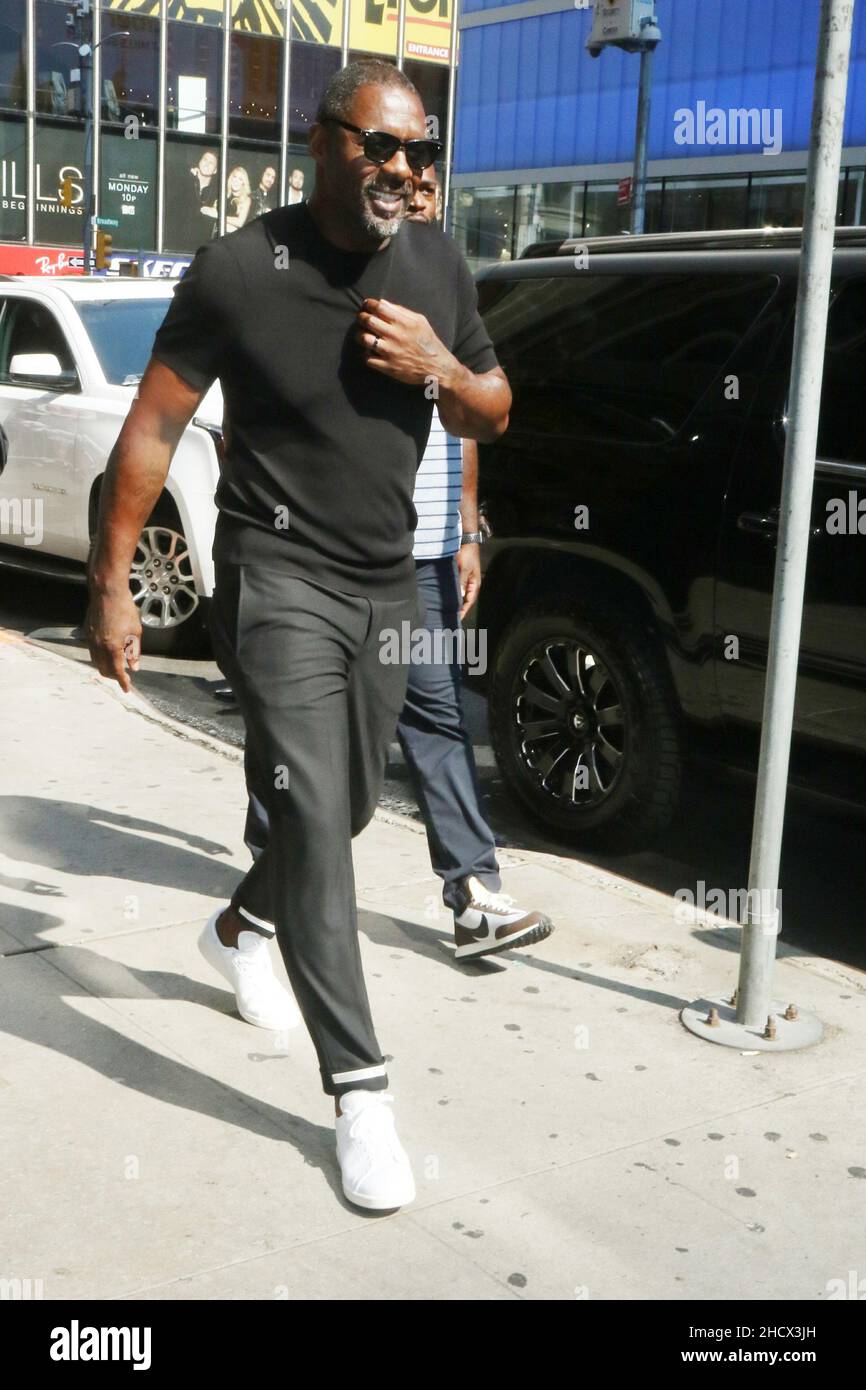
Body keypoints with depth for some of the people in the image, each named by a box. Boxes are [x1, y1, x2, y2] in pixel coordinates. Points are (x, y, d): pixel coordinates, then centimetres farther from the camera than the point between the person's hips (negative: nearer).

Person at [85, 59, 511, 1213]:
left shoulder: (437, 266, 3)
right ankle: (360, 1092, -7)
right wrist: (112, 586, -12)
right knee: (313, 817, -14)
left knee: (346, 807, 19)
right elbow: (152, 430, -10)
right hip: (279, 577, -6)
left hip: (385, 586, 6)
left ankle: (240, 926, 49)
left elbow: (493, 419, 11)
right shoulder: (240, 271, -13)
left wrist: (439, 367, -12)